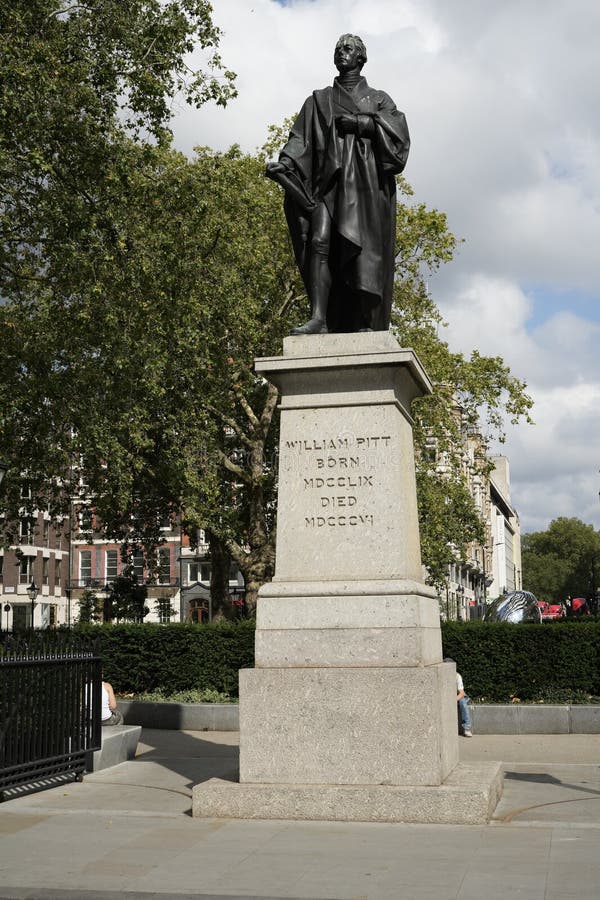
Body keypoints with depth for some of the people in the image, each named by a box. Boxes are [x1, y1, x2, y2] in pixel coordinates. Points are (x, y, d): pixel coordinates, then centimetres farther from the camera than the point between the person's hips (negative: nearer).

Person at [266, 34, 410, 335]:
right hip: (328, 178, 1)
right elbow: (300, 139, 9)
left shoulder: (378, 99, 21)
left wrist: (360, 122, -7)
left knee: (364, 250, -11)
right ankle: (318, 318, -29)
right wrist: (285, 162, -10)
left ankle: (367, 326, -12)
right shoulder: (318, 100, 24)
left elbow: (398, 129, 2)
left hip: (367, 180, -1)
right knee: (319, 242, -19)